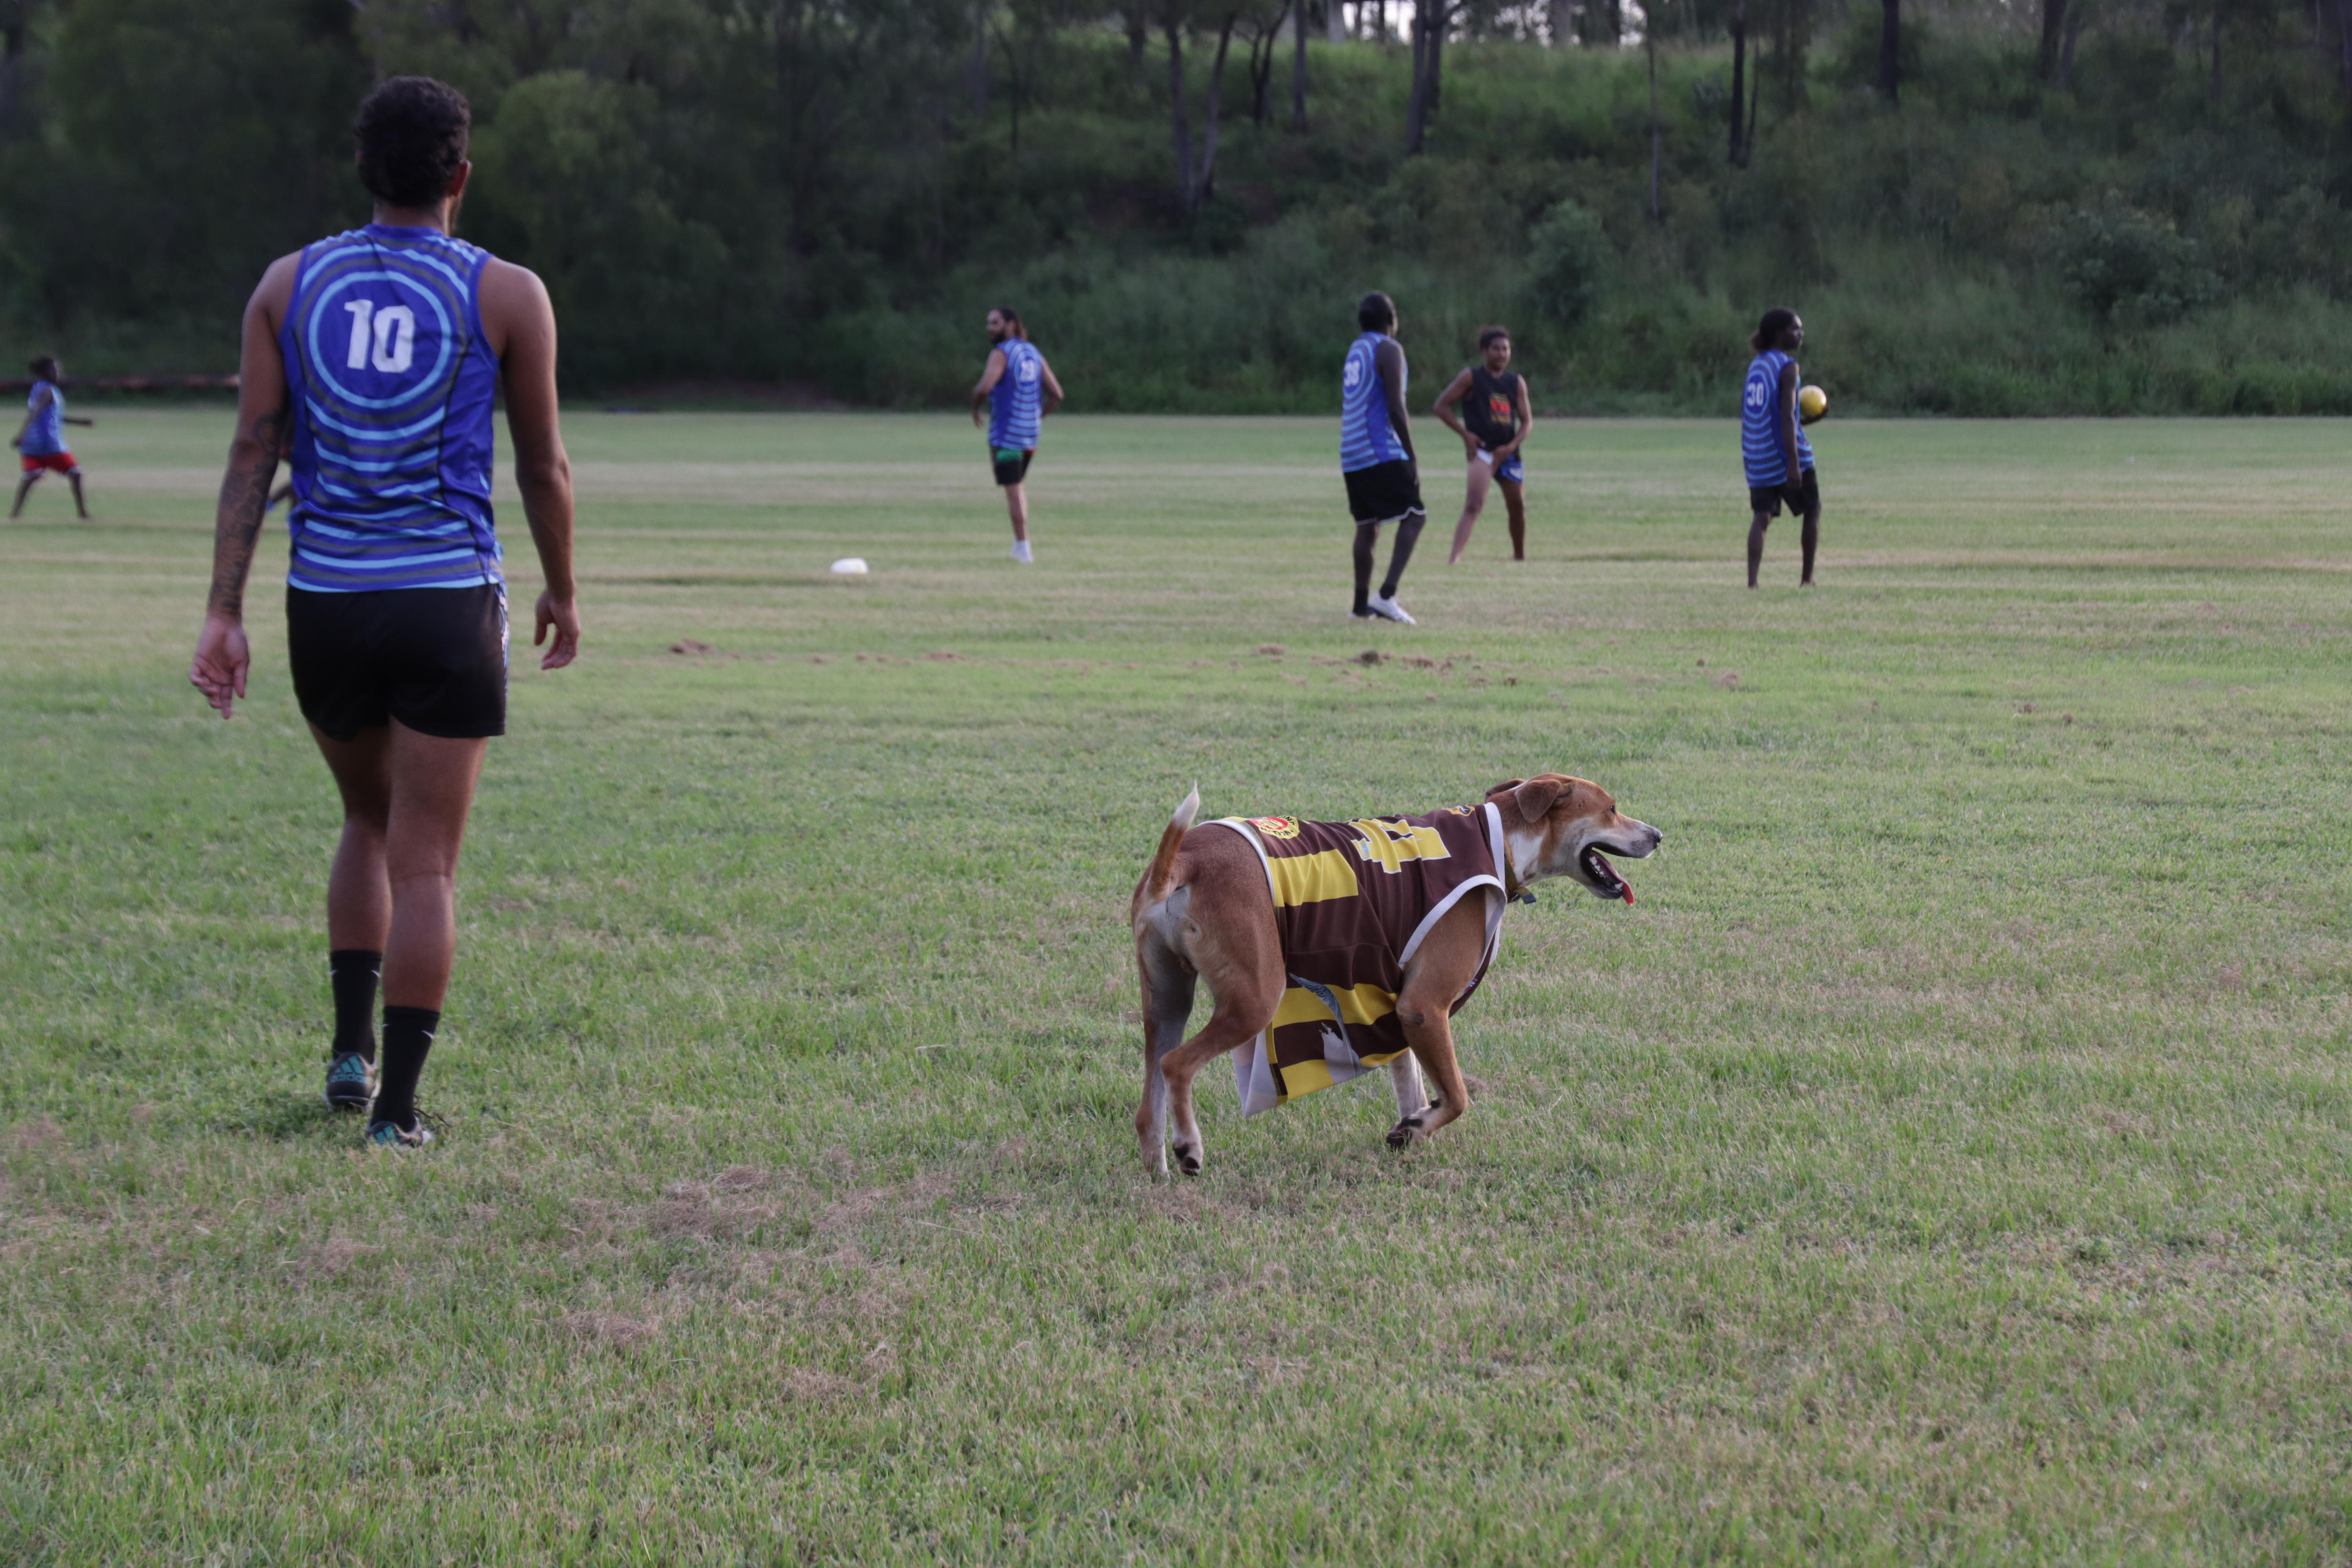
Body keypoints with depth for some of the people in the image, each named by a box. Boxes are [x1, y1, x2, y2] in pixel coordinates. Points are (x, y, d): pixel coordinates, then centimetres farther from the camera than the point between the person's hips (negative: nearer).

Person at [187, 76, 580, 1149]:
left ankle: (351, 1049, 17)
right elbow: (543, 467, 4)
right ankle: (394, 1107, 0)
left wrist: (223, 613, -1)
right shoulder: (506, 296, -1)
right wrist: (561, 594, 19)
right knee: (424, 864, 1)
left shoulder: (290, 284, 6)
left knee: (370, 824, 25)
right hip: (449, 604, -3)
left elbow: (252, 450, 0)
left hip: (325, 604, 3)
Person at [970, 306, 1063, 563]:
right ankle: (1020, 543, 18)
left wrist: (976, 407, -6)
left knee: (1013, 490, -1)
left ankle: (1022, 546, 0)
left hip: (1006, 433, -7)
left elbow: (984, 388, -26)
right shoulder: (1033, 354, 10)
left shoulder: (1001, 354, -12)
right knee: (1017, 486, 21)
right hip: (1030, 433, 7)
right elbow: (1056, 394, 10)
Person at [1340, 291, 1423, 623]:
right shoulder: (1389, 349, -7)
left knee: (1367, 526, 13)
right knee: (1414, 517, -6)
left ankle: (1361, 604, 13)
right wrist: (1412, 457, -10)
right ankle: (1386, 595, -19)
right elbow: (1396, 408, -14)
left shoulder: (1353, 352, 19)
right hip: (1382, 452, -8)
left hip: (1352, 456, 8)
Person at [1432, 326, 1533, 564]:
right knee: (1474, 504, -23)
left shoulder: (1517, 382, 10)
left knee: (1517, 506, 15)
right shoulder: (1472, 378, -2)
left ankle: (1520, 556, 34)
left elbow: (1527, 421, 10)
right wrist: (1465, 434, -9)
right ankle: (1455, 556, -33)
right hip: (1481, 448, -6)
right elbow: (1442, 405, -1)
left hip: (1508, 452, 6)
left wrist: (1511, 446, -7)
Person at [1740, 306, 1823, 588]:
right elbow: (1786, 417, -18)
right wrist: (1794, 464, -22)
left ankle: (1752, 579, -16)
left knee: (1761, 517, 0)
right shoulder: (1787, 367, -10)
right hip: (1784, 455, -6)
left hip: (1757, 457, 6)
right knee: (1812, 511, 12)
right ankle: (1807, 578, 15)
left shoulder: (1755, 365, 12)